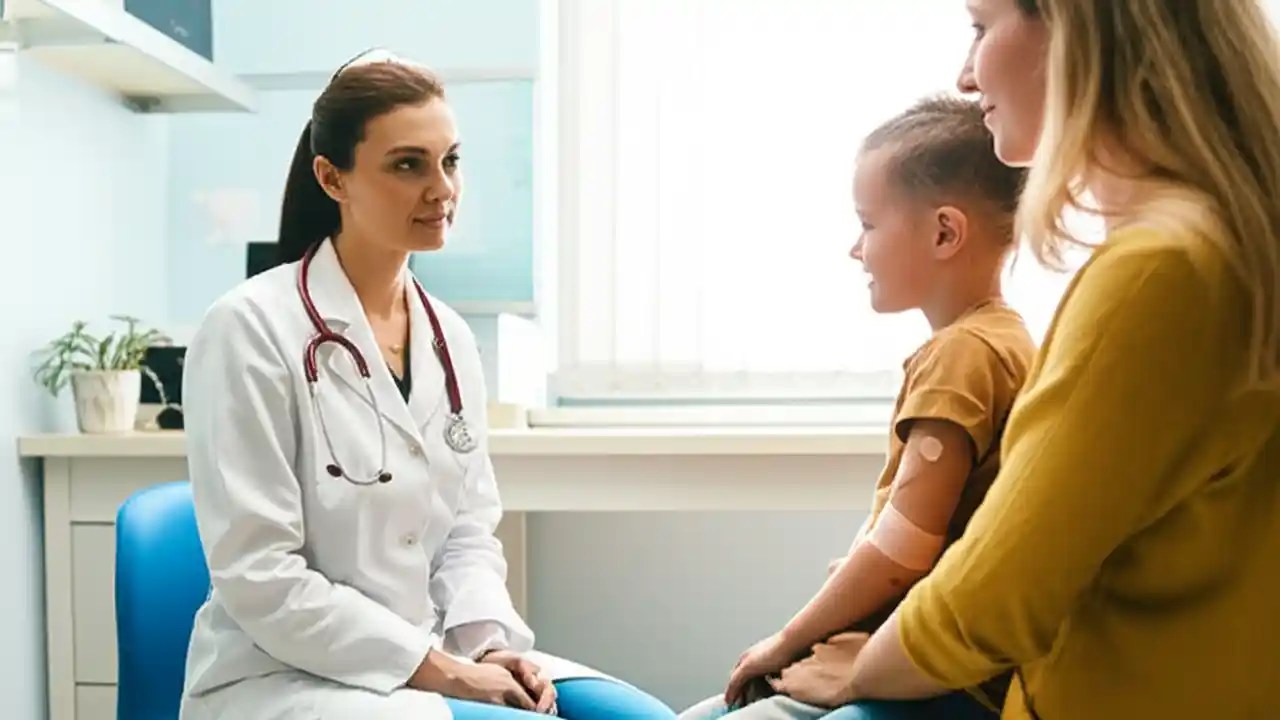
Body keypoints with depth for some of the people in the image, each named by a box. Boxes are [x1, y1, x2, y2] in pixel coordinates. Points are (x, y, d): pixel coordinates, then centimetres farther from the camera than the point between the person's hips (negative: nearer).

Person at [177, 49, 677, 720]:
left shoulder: (450, 337, 6)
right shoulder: (250, 329, -13)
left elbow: (467, 528, 10)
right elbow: (258, 579, -17)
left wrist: (487, 643, -9)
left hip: (436, 657, 6)